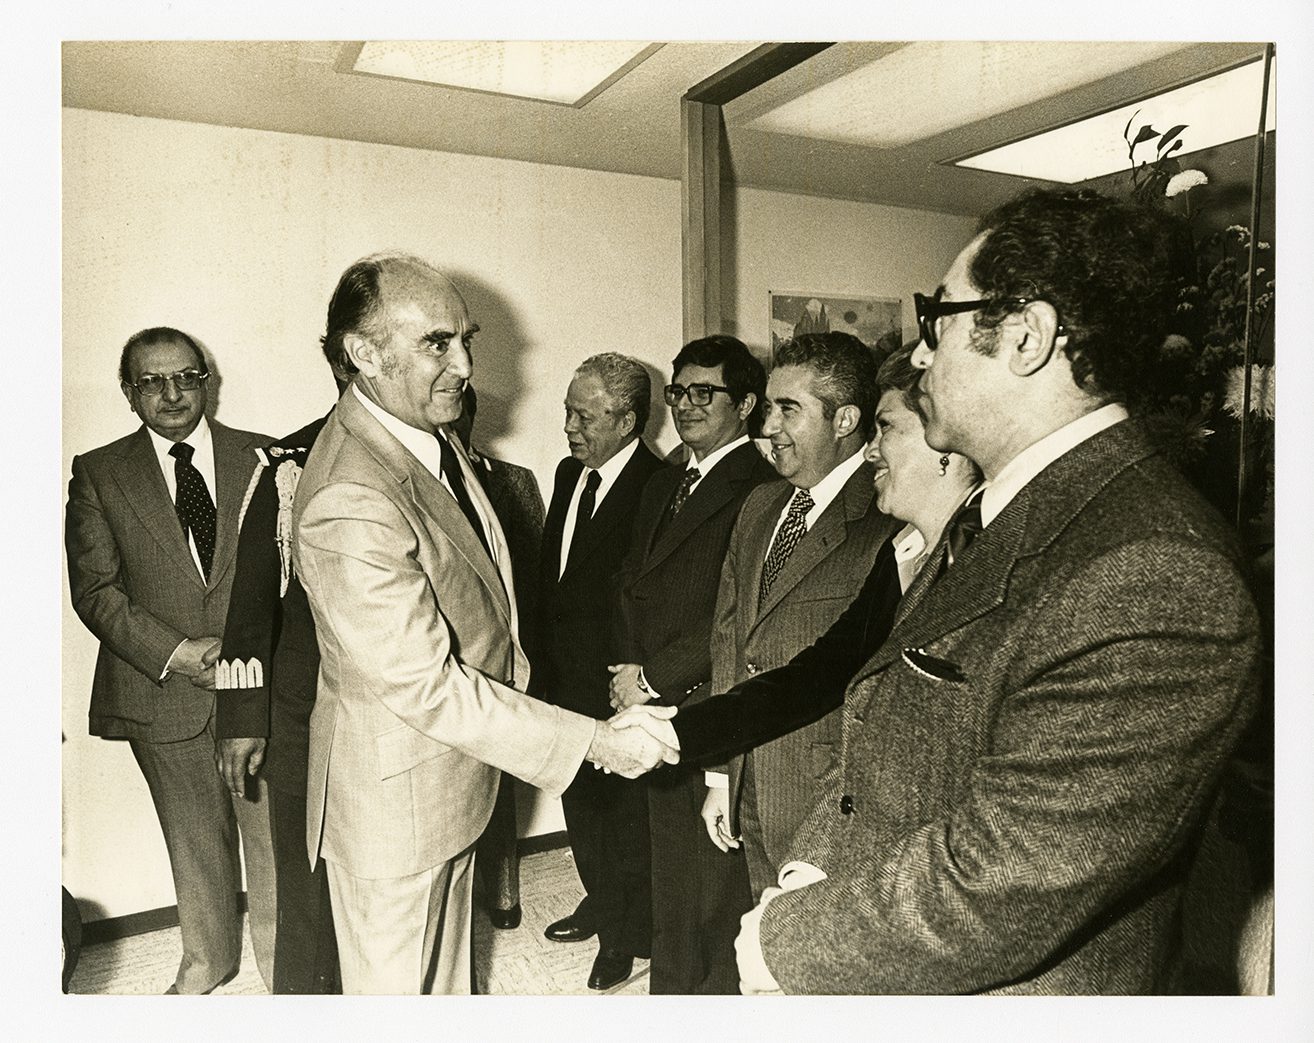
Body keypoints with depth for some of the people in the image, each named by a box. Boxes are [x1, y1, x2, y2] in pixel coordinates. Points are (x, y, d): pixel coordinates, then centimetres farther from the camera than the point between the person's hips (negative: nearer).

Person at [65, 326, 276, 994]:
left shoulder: (262, 457, 1)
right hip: (164, 690, 1)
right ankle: (206, 961, 40)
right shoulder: (97, 474, 2)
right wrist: (175, 653, -13)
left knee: (274, 833, 8)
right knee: (195, 840, 17)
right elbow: (94, 589, -2)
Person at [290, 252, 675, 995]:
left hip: (456, 775, 9)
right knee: (397, 983, 17)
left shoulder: (429, 433, -2)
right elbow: (426, 685, -30)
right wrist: (591, 740, -26)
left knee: (447, 965, 29)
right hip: (397, 793, -8)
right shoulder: (349, 505, -33)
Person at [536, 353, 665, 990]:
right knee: (580, 800, 23)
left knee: (627, 809, 11)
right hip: (566, 678, 8)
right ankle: (600, 902, 47)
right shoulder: (569, 473, 5)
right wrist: (545, 661, 9)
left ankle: (631, 935, 33)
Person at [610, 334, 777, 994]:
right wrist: (631, 674, 0)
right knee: (670, 874, 20)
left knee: (719, 884, 6)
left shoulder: (760, 490, -14)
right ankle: (669, 991, 37)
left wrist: (653, 677, -13)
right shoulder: (661, 486, 14)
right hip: (658, 716, 8)